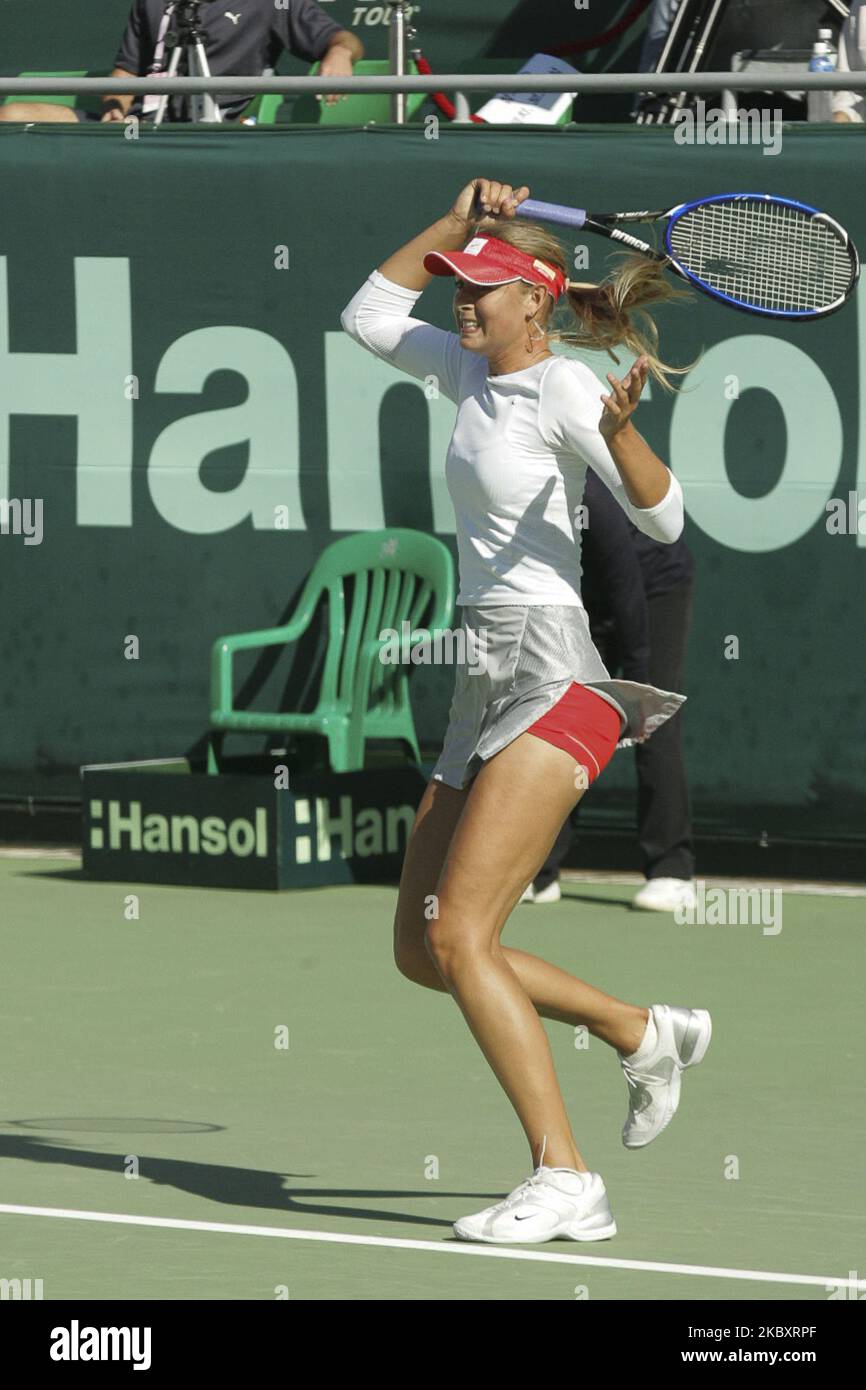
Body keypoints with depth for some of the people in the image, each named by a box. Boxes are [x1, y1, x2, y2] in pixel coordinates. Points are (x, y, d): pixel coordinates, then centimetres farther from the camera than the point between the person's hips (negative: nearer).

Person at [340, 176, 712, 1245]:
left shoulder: (562, 387, -9)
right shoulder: (472, 370, 14)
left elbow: (663, 516, -16)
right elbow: (368, 315, 26)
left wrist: (618, 431, -34)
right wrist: (458, 222, 14)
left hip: (549, 681, -9)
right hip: (482, 687, 9)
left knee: (460, 935, -19)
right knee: (421, 951, 10)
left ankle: (565, 1184, -20)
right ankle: (646, 1036, 24)